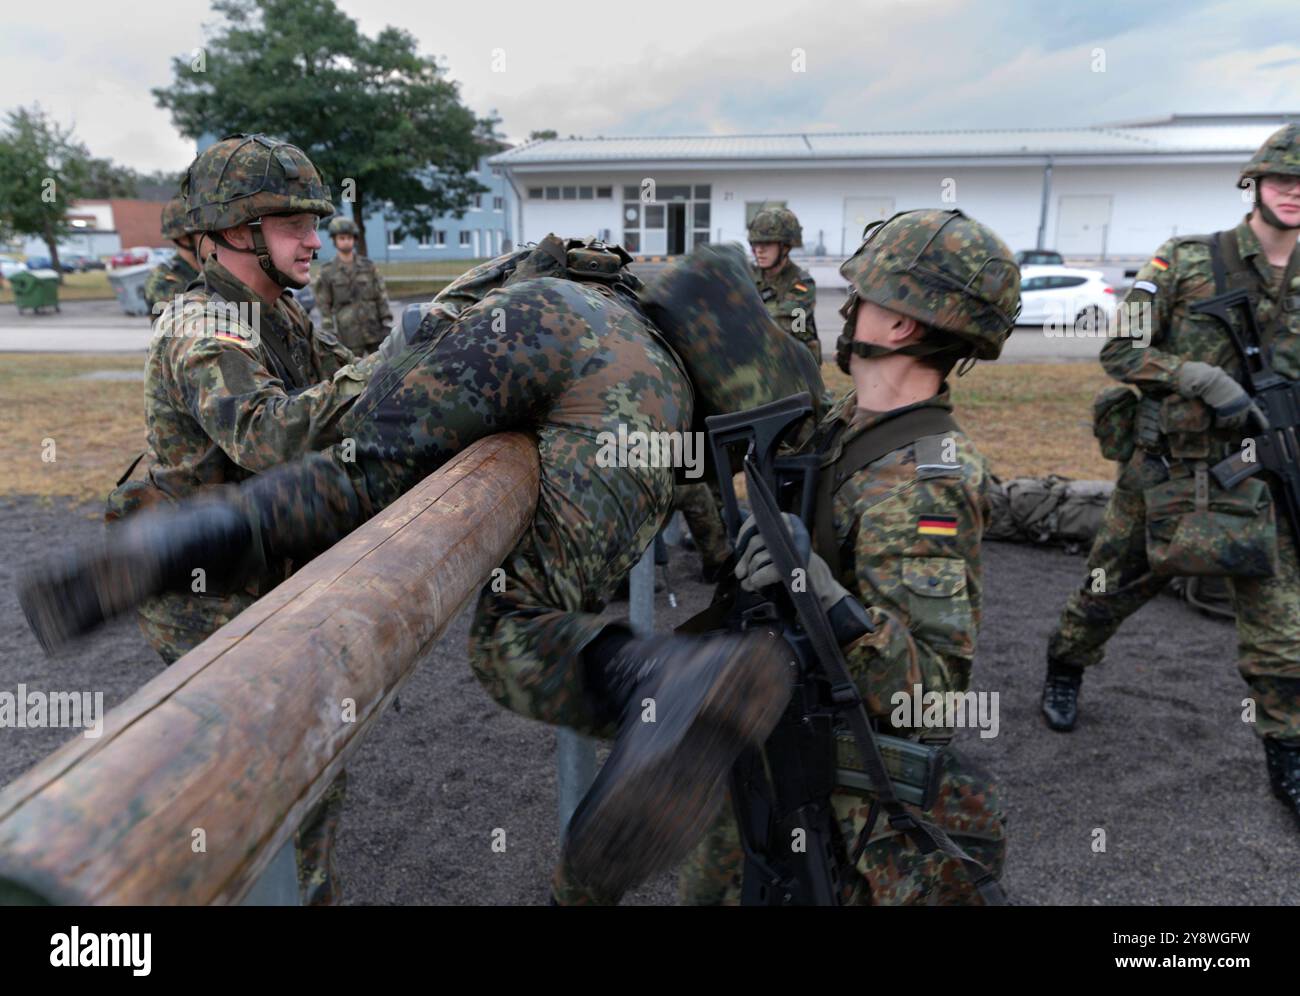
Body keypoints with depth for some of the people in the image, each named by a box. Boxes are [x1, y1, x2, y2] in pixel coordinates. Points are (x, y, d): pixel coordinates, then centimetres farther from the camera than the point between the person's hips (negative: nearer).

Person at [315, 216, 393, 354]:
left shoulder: (369, 266, 7)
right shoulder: (327, 272, 1)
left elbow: (381, 297, 7)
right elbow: (323, 306, 0)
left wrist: (388, 324, 1)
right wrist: (330, 336, -6)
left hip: (375, 332, 2)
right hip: (348, 337, -2)